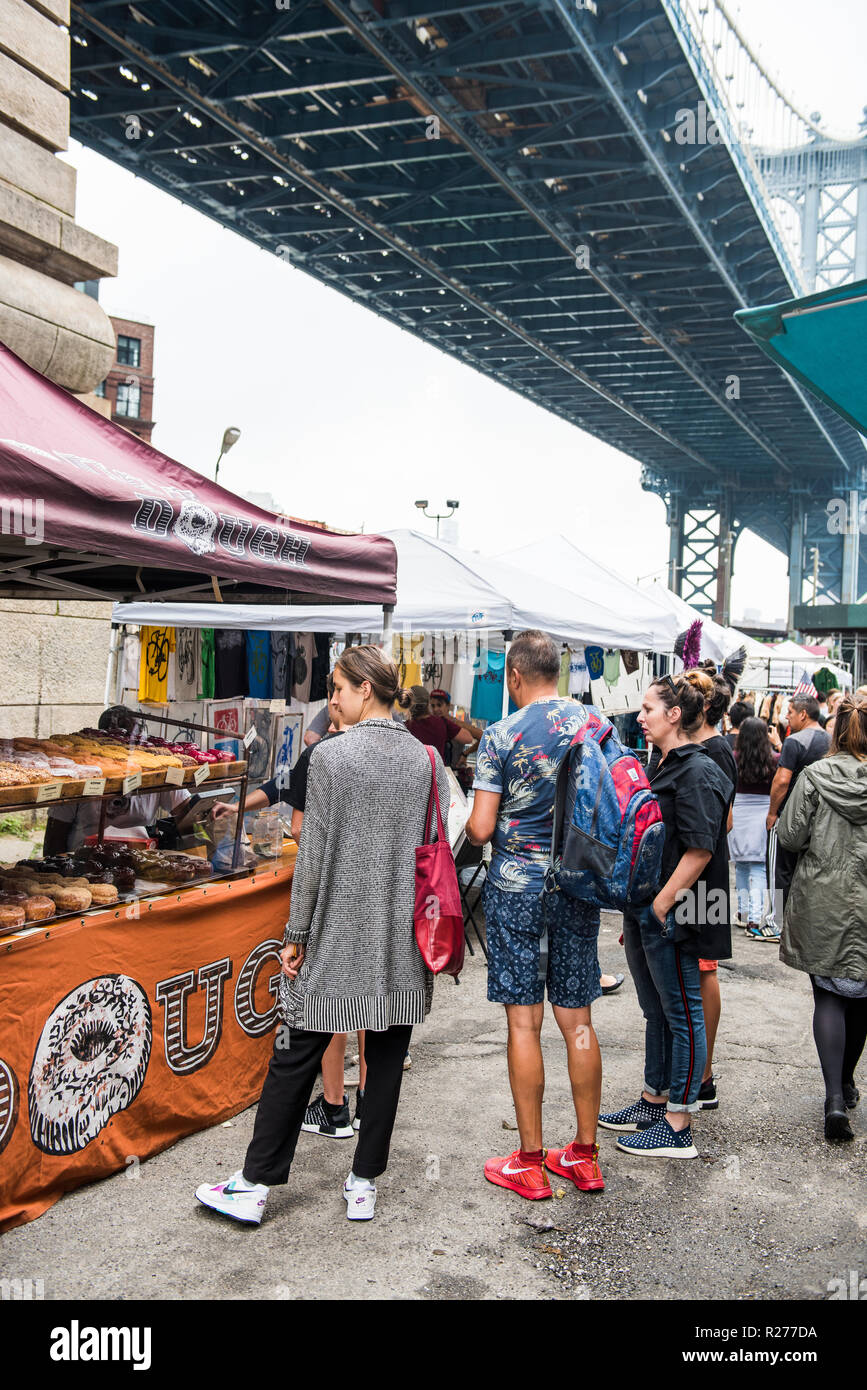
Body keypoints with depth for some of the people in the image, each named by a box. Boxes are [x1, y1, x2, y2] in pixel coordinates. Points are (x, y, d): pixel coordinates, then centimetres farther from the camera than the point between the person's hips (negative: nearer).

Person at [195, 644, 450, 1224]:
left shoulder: (331, 756, -10)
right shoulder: (426, 758, 2)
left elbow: (314, 856, -9)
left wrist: (297, 934, -1)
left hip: (339, 933, -3)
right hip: (404, 936, 4)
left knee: (297, 1056, 6)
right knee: (387, 1058, 11)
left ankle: (255, 1185, 15)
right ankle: (365, 1185, 20)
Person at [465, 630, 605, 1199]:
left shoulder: (502, 735, -10)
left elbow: (481, 829, -12)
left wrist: (472, 823, 10)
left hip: (518, 886, -4)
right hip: (580, 885, 4)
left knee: (524, 1022, 3)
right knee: (578, 1021, 11)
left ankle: (530, 1162, 10)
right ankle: (585, 1155, 20)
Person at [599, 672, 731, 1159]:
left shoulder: (699, 772, -16)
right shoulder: (661, 765, 12)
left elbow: (700, 850, -22)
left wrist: (662, 906, -21)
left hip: (672, 915, -9)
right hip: (644, 908, 9)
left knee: (682, 1013, 1)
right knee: (656, 1011, 19)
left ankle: (678, 1127, 10)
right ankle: (654, 1100, 34)